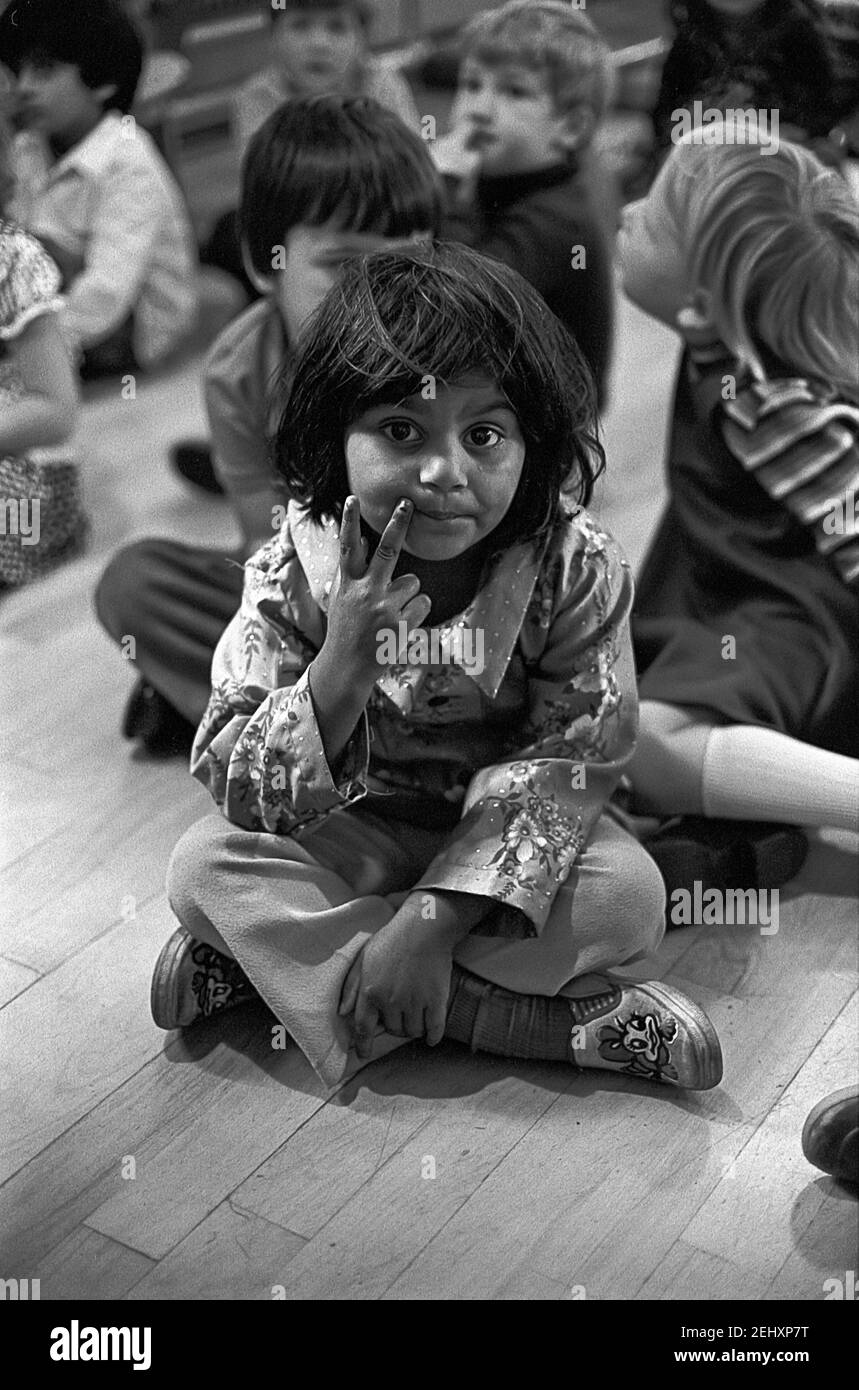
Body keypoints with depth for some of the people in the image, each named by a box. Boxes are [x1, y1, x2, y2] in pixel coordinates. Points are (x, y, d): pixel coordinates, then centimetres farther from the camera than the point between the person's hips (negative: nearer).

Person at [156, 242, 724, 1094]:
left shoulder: (577, 570, -20)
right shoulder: (294, 573, -18)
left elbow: (571, 762, -20)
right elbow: (235, 788, -20)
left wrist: (436, 918, -29)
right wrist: (343, 666, -38)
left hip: (504, 835, -1)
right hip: (352, 831, 1)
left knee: (628, 896, -27)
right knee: (205, 865, -24)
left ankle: (281, 953, -22)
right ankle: (555, 1019, -27)